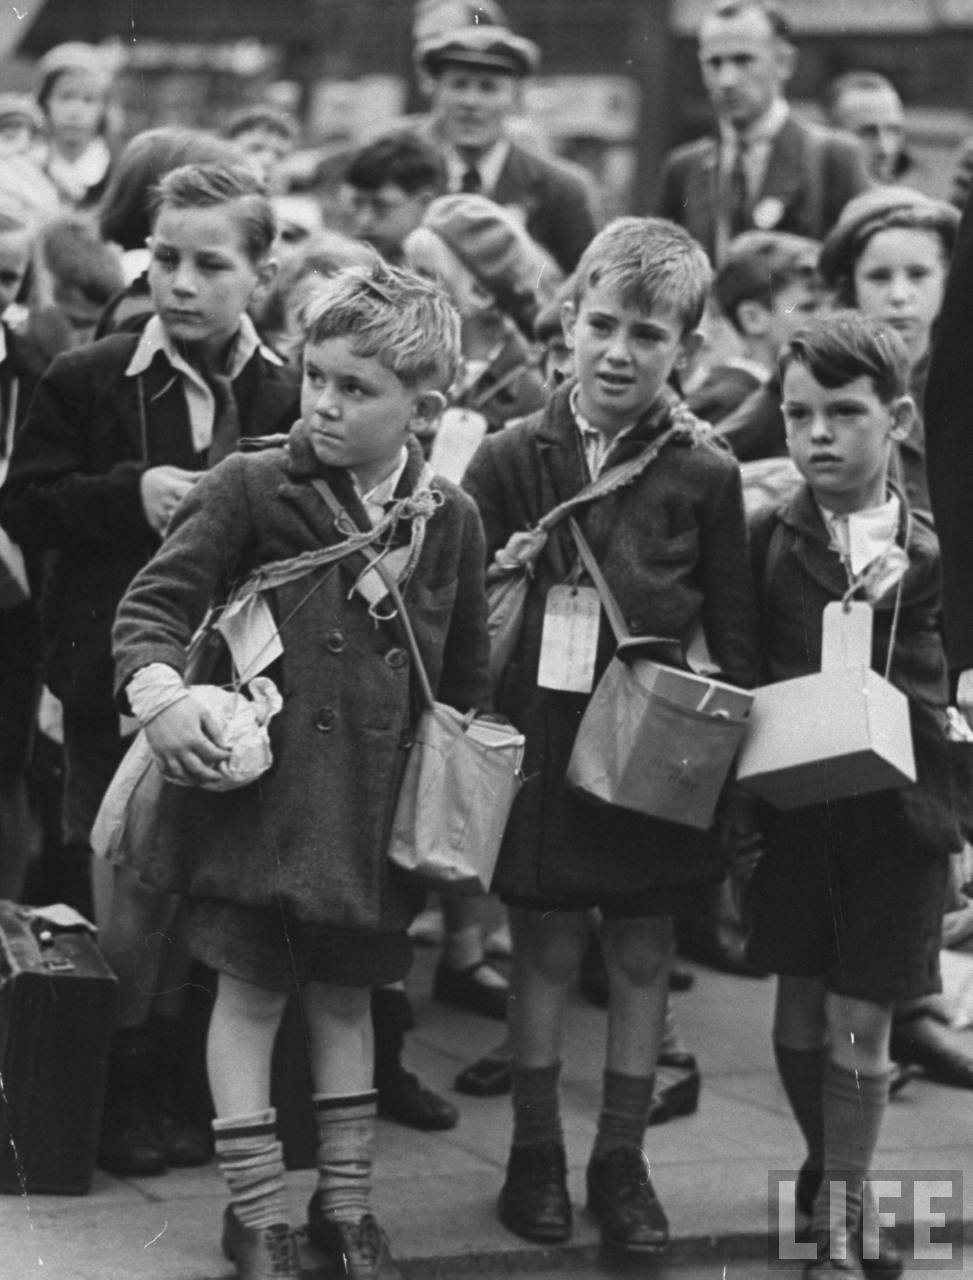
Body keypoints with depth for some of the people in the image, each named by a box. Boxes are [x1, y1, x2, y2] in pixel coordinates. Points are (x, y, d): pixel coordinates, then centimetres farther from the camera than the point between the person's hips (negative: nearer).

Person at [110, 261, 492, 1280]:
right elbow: (153, 602, -9)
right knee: (249, 992, 4)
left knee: (346, 995, 15)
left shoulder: (449, 520, 3)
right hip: (258, 784, -3)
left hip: (377, 803, 3)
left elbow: (467, 676, 13)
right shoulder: (251, 490, -7)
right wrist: (157, 690, -27)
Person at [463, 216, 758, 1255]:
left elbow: (733, 631, 2)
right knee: (546, 947, 7)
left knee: (643, 953, 9)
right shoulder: (512, 458, -2)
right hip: (543, 736, -1)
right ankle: (535, 1153, 21)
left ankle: (621, 1160, 22)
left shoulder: (705, 474, -1)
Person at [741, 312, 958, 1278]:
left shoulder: (931, 555, -3)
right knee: (799, 1013, 11)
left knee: (860, 1026, 2)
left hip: (898, 811, -1)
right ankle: (829, 1172, 35)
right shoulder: (765, 539, -1)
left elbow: (938, 690, 1)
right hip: (793, 808, 1)